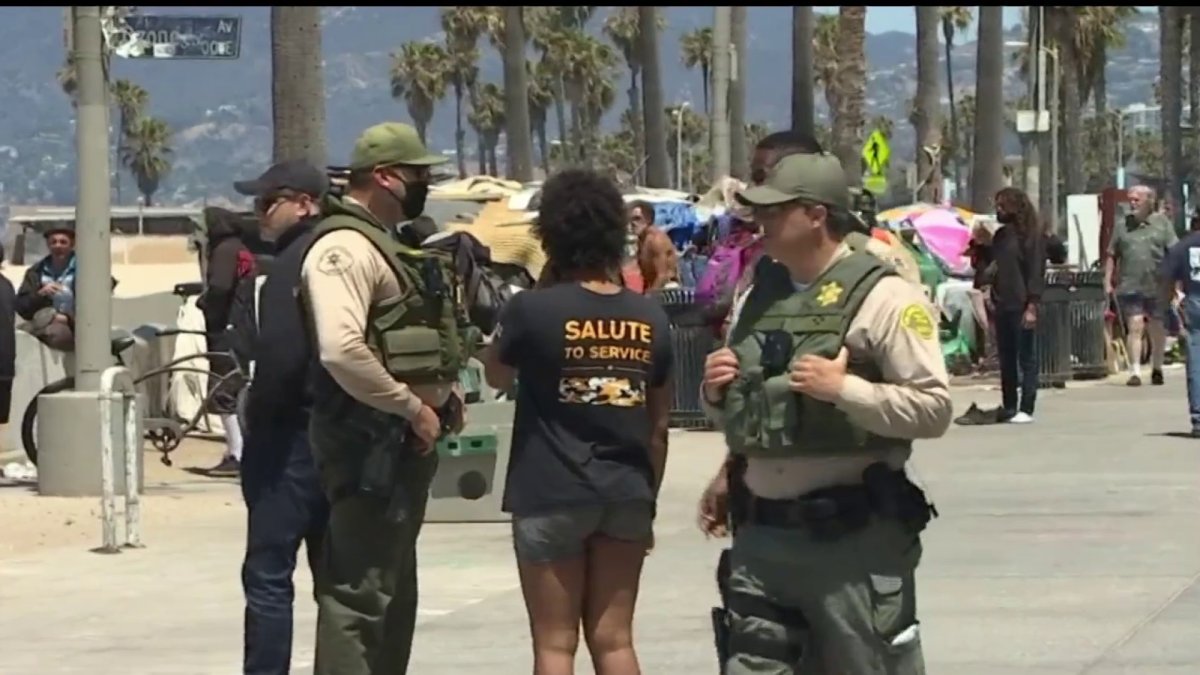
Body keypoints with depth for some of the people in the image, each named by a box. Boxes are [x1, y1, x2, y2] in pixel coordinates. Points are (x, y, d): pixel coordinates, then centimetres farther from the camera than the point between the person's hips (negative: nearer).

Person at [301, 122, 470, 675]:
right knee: (358, 590, -9)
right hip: (369, 441, -11)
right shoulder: (345, 247, -16)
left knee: (394, 586, 17)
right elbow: (342, 350, -30)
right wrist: (413, 407, -22)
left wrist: (442, 390, 11)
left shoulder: (386, 242, 17)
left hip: (405, 439, 11)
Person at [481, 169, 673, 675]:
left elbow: (496, 376, 9)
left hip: (551, 496, -4)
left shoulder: (533, 309, -10)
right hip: (626, 496, 4)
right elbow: (658, 425, 9)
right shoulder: (650, 318, 3)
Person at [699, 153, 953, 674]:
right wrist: (715, 395, 2)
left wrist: (843, 388, -22)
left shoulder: (881, 297, -8)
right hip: (761, 537, 7)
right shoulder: (757, 298, 13)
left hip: (853, 537, -6)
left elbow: (933, 408, -14)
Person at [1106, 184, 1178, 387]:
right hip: (1130, 286, 0)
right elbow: (1112, 256, 12)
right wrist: (1108, 281, 4)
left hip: (1158, 286, 0)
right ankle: (1135, 371, -13)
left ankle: (1157, 368, 29)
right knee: (1135, 326, -10)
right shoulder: (1122, 226, 9)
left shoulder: (1162, 223, 4)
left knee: (1158, 328, 12)